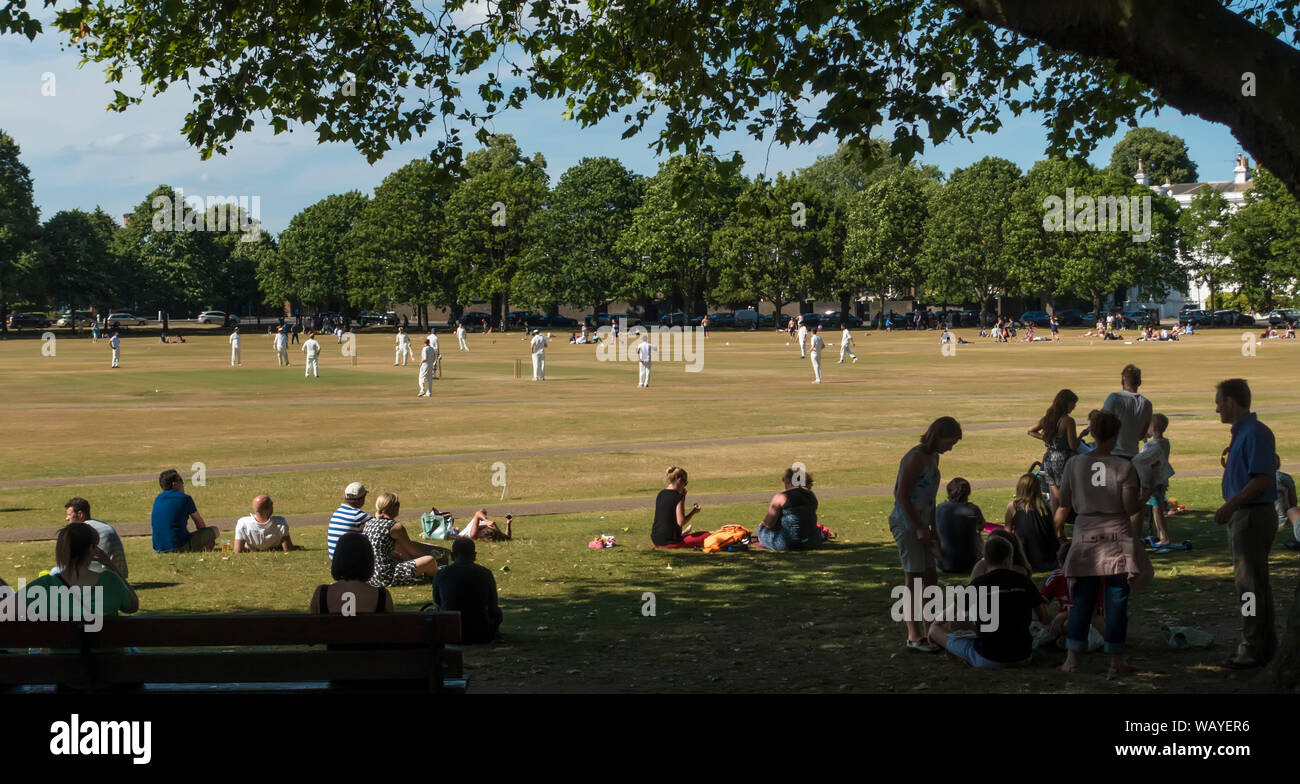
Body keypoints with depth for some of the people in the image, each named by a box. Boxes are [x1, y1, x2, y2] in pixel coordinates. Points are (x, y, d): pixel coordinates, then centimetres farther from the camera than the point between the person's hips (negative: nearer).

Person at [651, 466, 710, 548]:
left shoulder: (660, 494, 8)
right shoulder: (678, 497, -14)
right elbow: (681, 522, -19)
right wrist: (693, 512, -4)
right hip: (670, 542, -9)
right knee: (706, 535, -13)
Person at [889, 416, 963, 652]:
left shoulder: (934, 457, 13)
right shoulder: (916, 457, -16)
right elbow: (902, 496, -19)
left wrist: (933, 530, 17)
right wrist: (919, 528, -17)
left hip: (920, 525, 9)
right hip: (906, 524, -9)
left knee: (931, 578, 11)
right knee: (915, 581, -7)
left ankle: (926, 631, 19)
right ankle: (914, 637, -2)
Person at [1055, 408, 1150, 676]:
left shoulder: (1074, 464, 0)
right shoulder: (1124, 466, -7)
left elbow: (1064, 504, 6)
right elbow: (1131, 508, -8)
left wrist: (1059, 525, 22)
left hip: (1086, 537, 2)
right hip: (1117, 538, -2)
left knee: (1082, 600, 8)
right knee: (1117, 599, 4)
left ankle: (1072, 658, 6)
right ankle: (1116, 660, 8)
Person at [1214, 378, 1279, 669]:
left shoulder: (1256, 433, -17)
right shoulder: (1241, 432, 15)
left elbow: (1263, 479, -23)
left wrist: (1230, 506, -25)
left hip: (1252, 516, -11)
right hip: (1242, 517, 11)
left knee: (1250, 584, -7)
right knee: (1257, 583, 14)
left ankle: (1252, 650, -4)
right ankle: (1265, 646, 22)